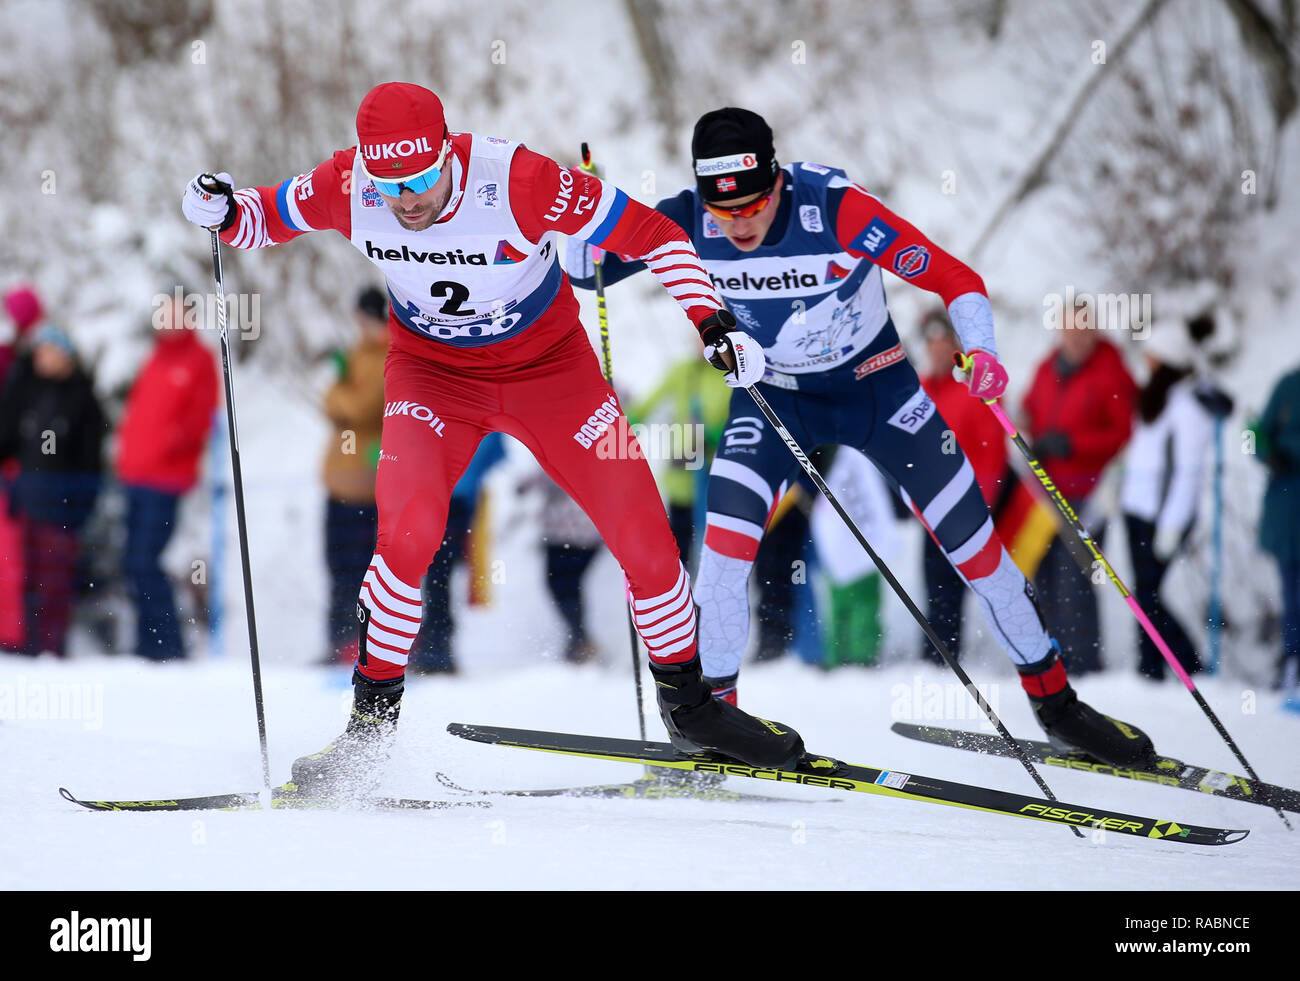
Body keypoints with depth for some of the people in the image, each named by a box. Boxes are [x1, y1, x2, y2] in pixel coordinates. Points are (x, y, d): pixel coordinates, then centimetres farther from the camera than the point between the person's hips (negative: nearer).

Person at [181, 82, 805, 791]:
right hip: (432, 373, 0)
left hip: (550, 370, 0)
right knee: (410, 525, -26)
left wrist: (708, 316, -32)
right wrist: (223, 213, -24)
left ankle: (689, 709, 21)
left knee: (644, 534, -4)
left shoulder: (518, 181, -31)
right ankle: (373, 718, -8)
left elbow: (651, 232, -21)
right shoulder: (347, 187, -23)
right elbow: (267, 217, -2)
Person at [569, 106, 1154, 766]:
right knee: (726, 541, -20)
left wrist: (981, 349, -44)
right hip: (772, 396, 2)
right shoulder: (687, 222, -22)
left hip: (875, 387, -1)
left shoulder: (838, 210, -30)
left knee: (975, 545, -1)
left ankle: (1056, 705, 16)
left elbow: (955, 279, -26)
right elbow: (583, 272, -10)